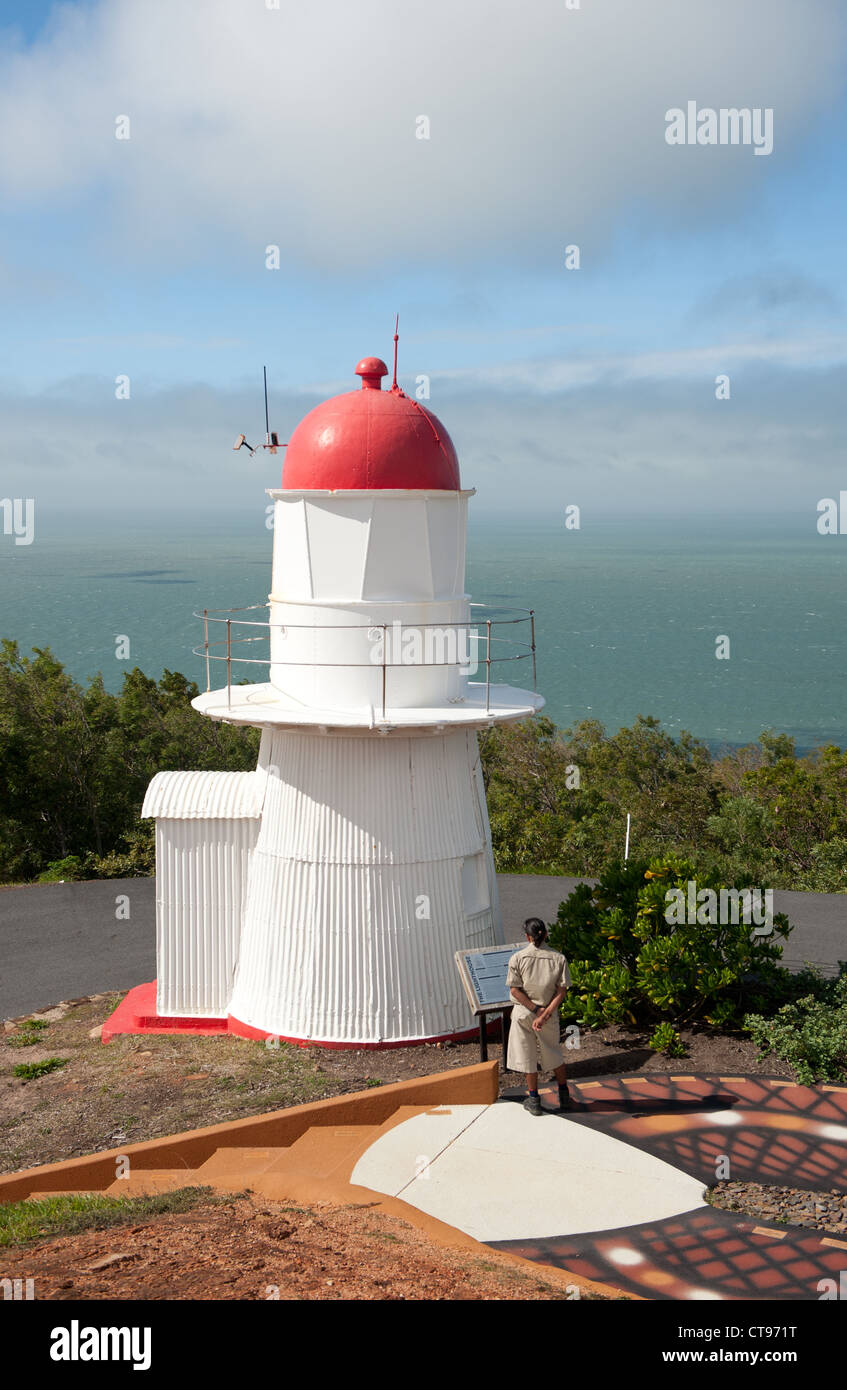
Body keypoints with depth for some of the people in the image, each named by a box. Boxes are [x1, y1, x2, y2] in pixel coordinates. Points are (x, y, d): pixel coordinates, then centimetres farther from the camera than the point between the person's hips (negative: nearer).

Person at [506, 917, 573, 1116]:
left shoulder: (518, 958, -11)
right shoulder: (558, 958, -7)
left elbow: (514, 990, -13)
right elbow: (561, 991, -11)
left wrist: (536, 1010, -13)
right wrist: (545, 1014, -14)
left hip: (523, 1013, -2)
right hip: (550, 1013, 2)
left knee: (527, 1056, 11)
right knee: (554, 1054, 20)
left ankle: (533, 1099, 17)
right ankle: (564, 1096, 26)